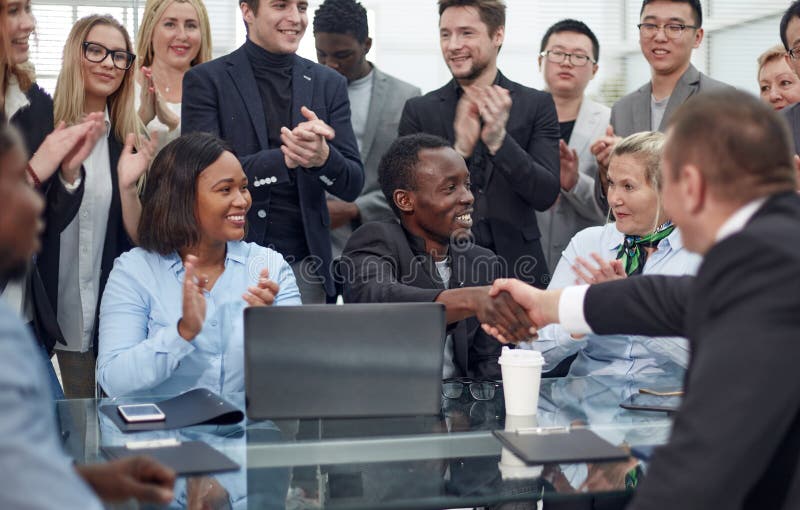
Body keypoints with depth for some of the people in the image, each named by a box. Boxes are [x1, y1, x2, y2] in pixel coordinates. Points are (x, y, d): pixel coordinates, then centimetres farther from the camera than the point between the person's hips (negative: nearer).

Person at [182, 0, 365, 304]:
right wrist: (284, 158, -24)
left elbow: (352, 186, 4)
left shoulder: (329, 84, 8)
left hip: (304, 265, 3)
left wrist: (323, 155, -19)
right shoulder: (206, 80, 0)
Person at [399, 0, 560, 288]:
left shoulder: (537, 105, 1)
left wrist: (499, 139, -21)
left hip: (515, 265, 0)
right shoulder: (419, 111, 2)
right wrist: (459, 149, -20)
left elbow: (546, 195, -7)